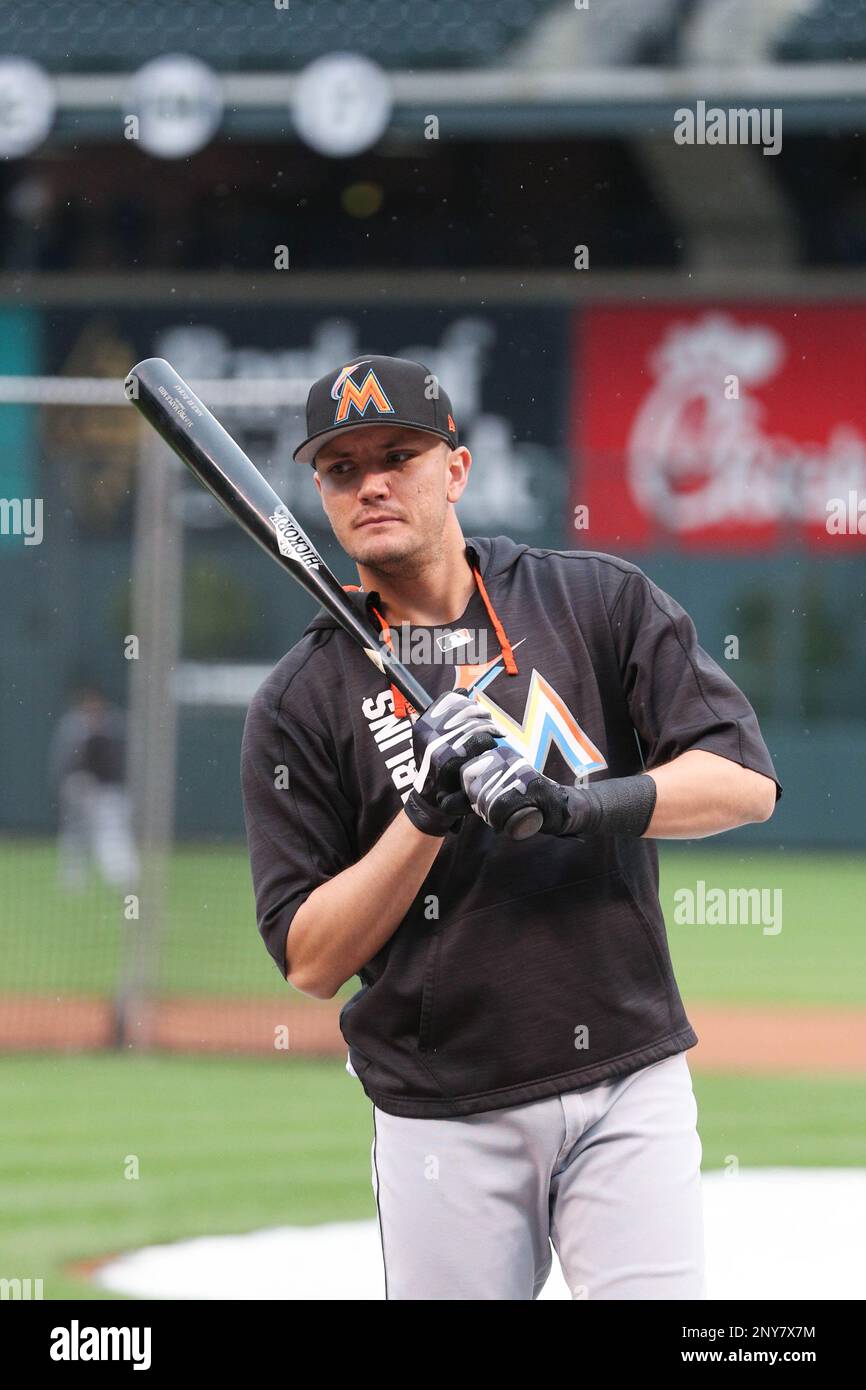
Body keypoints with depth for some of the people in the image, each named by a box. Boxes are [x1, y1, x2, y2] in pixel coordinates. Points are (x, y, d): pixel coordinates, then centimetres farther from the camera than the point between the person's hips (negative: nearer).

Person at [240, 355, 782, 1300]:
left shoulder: (602, 603, 6)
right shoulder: (299, 702, 4)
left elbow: (746, 781, -4)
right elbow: (311, 962, -2)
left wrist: (584, 804, -20)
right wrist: (427, 815, -16)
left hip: (629, 1088, 0)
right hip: (445, 1114, 0)